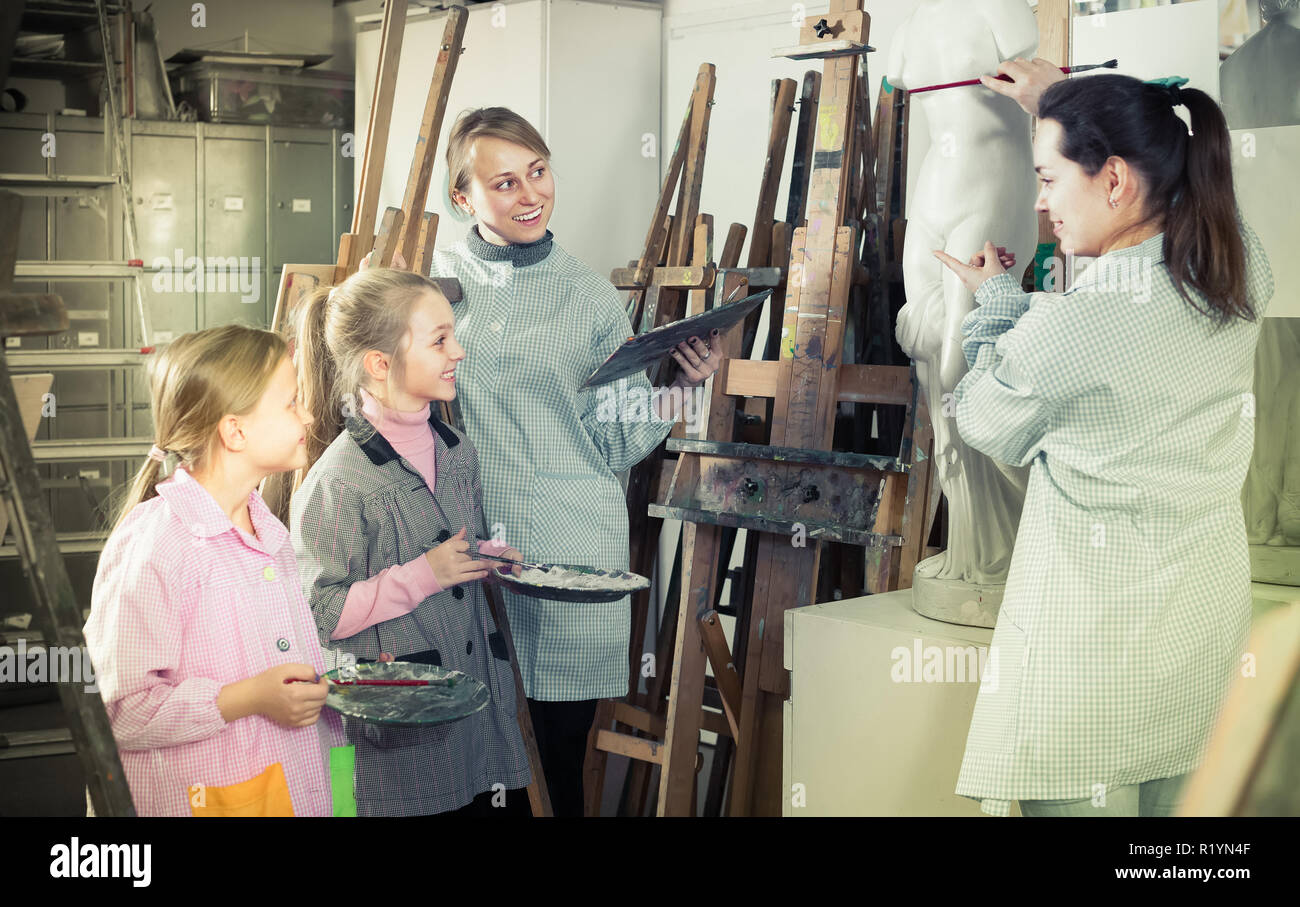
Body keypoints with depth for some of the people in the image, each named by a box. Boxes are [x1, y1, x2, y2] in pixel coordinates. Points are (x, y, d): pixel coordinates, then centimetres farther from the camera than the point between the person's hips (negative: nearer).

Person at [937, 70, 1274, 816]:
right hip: (1211, 620, 7)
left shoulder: (1065, 329, -24)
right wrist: (1058, 109, 28)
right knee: (1177, 799, 19)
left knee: (1079, 798, 9)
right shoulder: (1244, 269, -4)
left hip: (1097, 634, -6)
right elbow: (1159, 180, 20)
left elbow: (985, 427, -2)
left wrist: (996, 300, 11)